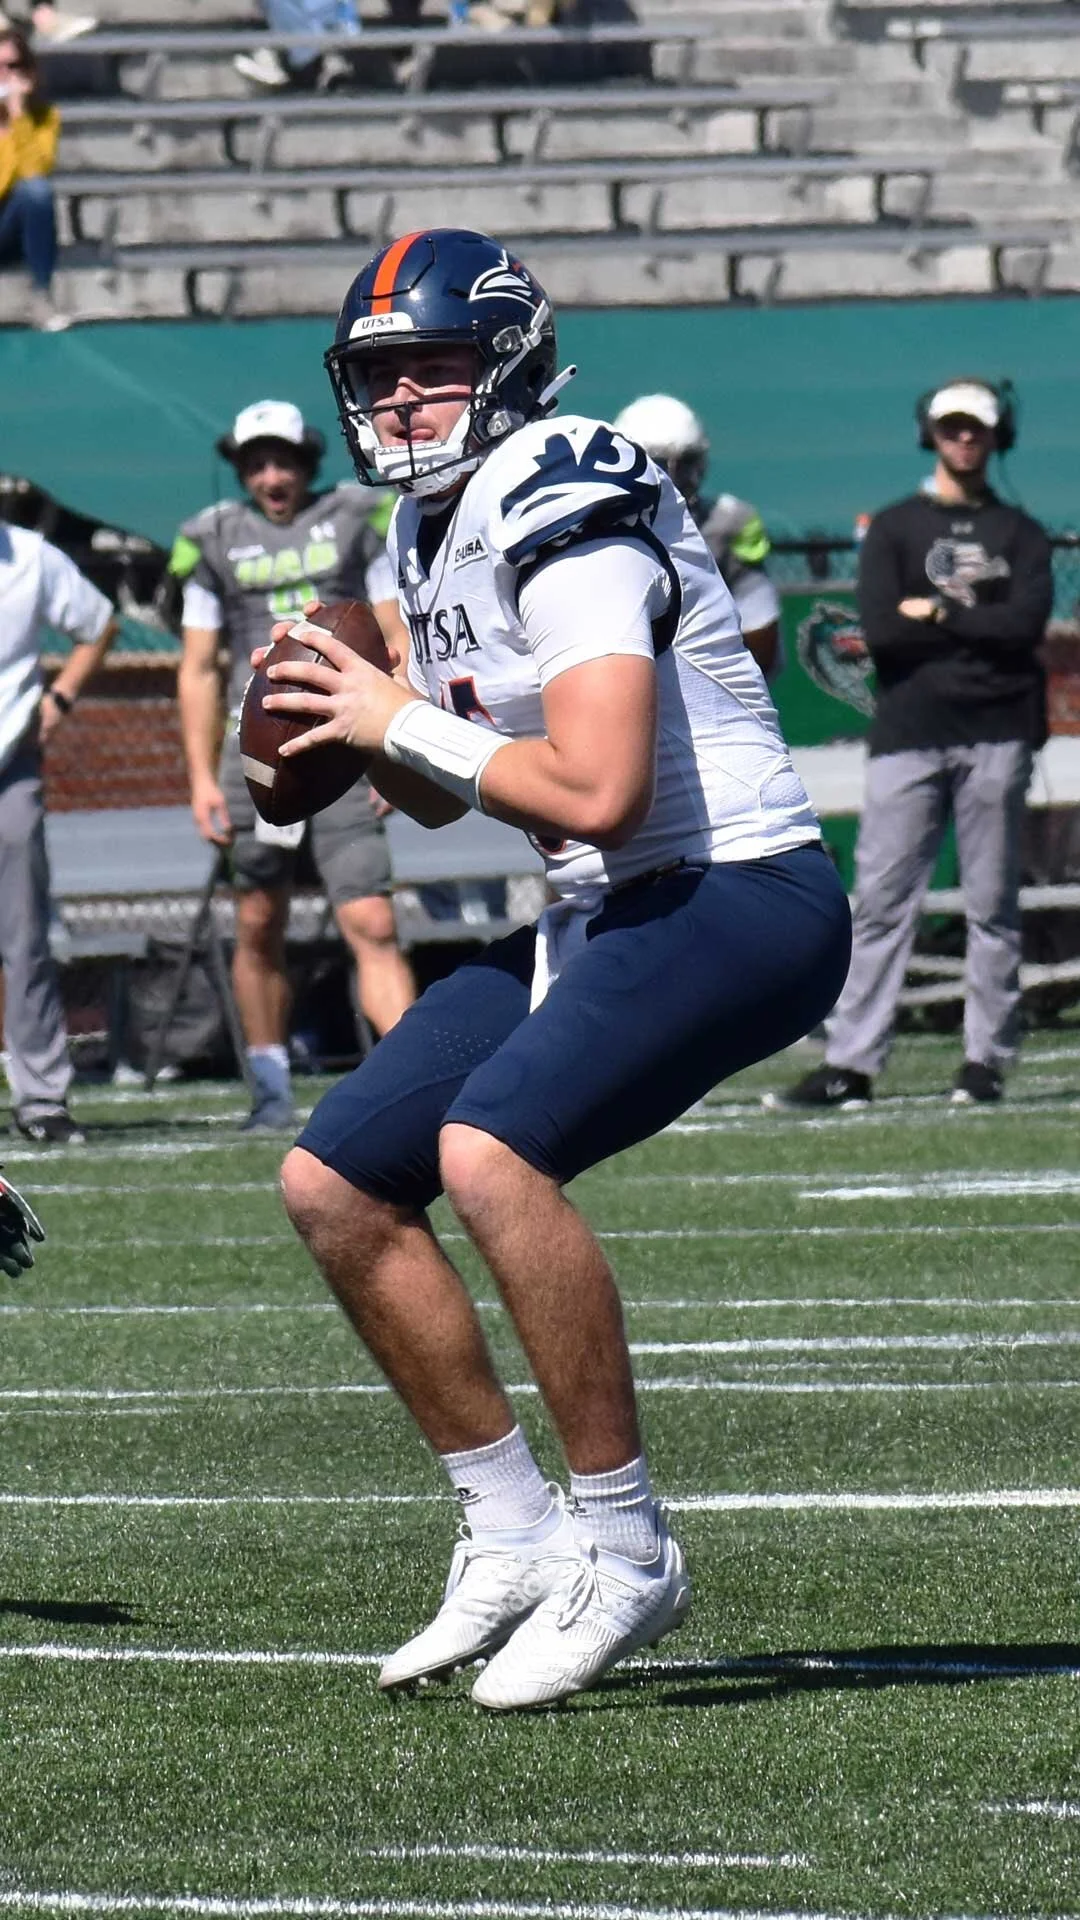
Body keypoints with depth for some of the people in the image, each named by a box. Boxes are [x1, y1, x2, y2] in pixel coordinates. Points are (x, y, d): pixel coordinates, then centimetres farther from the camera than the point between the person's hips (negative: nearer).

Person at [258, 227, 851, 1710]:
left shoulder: (565, 515, -19)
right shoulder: (436, 532, 11)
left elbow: (595, 794, -30)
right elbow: (443, 798, 22)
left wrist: (405, 724, -18)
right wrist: (358, 722, 1)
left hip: (743, 902, -10)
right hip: (609, 917, 10)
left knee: (491, 1148, -31)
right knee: (335, 1183, 7)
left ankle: (625, 1552, -20)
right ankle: (516, 1544, 14)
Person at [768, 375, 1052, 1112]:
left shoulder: (1020, 535, 12)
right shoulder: (894, 528, 10)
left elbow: (1027, 624, -5)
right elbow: (880, 629, -5)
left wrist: (937, 614, -5)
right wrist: (979, 624, -4)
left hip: (995, 733, 0)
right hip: (908, 734, 0)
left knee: (993, 905, 1)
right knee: (882, 901, -4)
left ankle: (988, 1059, 6)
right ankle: (851, 1063, -4)